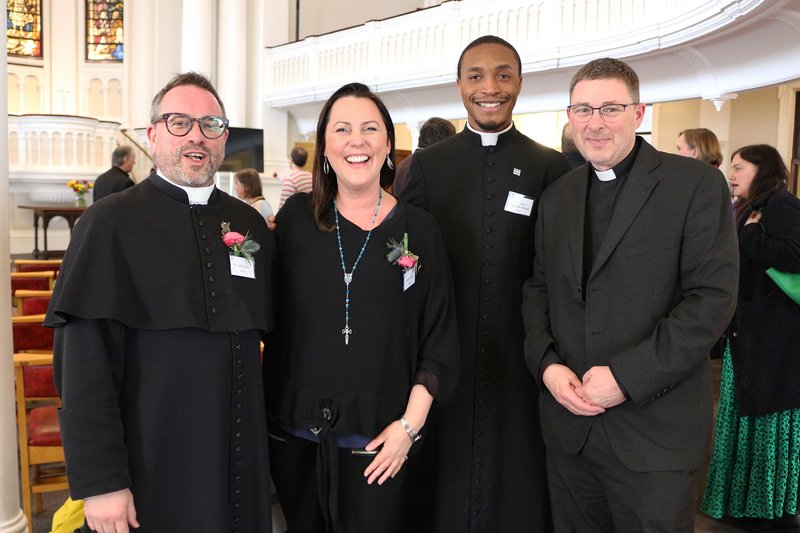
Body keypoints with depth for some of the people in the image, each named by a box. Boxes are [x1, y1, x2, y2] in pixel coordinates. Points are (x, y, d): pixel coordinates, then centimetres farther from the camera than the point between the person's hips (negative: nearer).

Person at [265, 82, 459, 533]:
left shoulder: (419, 229, -3)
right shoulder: (296, 217, 0)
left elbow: (440, 338, -2)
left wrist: (411, 423, -8)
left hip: (377, 438, -1)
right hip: (295, 431, 2)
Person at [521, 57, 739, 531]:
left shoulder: (696, 184, -6)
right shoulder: (557, 198, 11)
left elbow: (713, 297, -13)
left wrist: (627, 376, -18)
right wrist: (546, 363, -4)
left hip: (654, 433, -4)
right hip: (568, 424, 5)